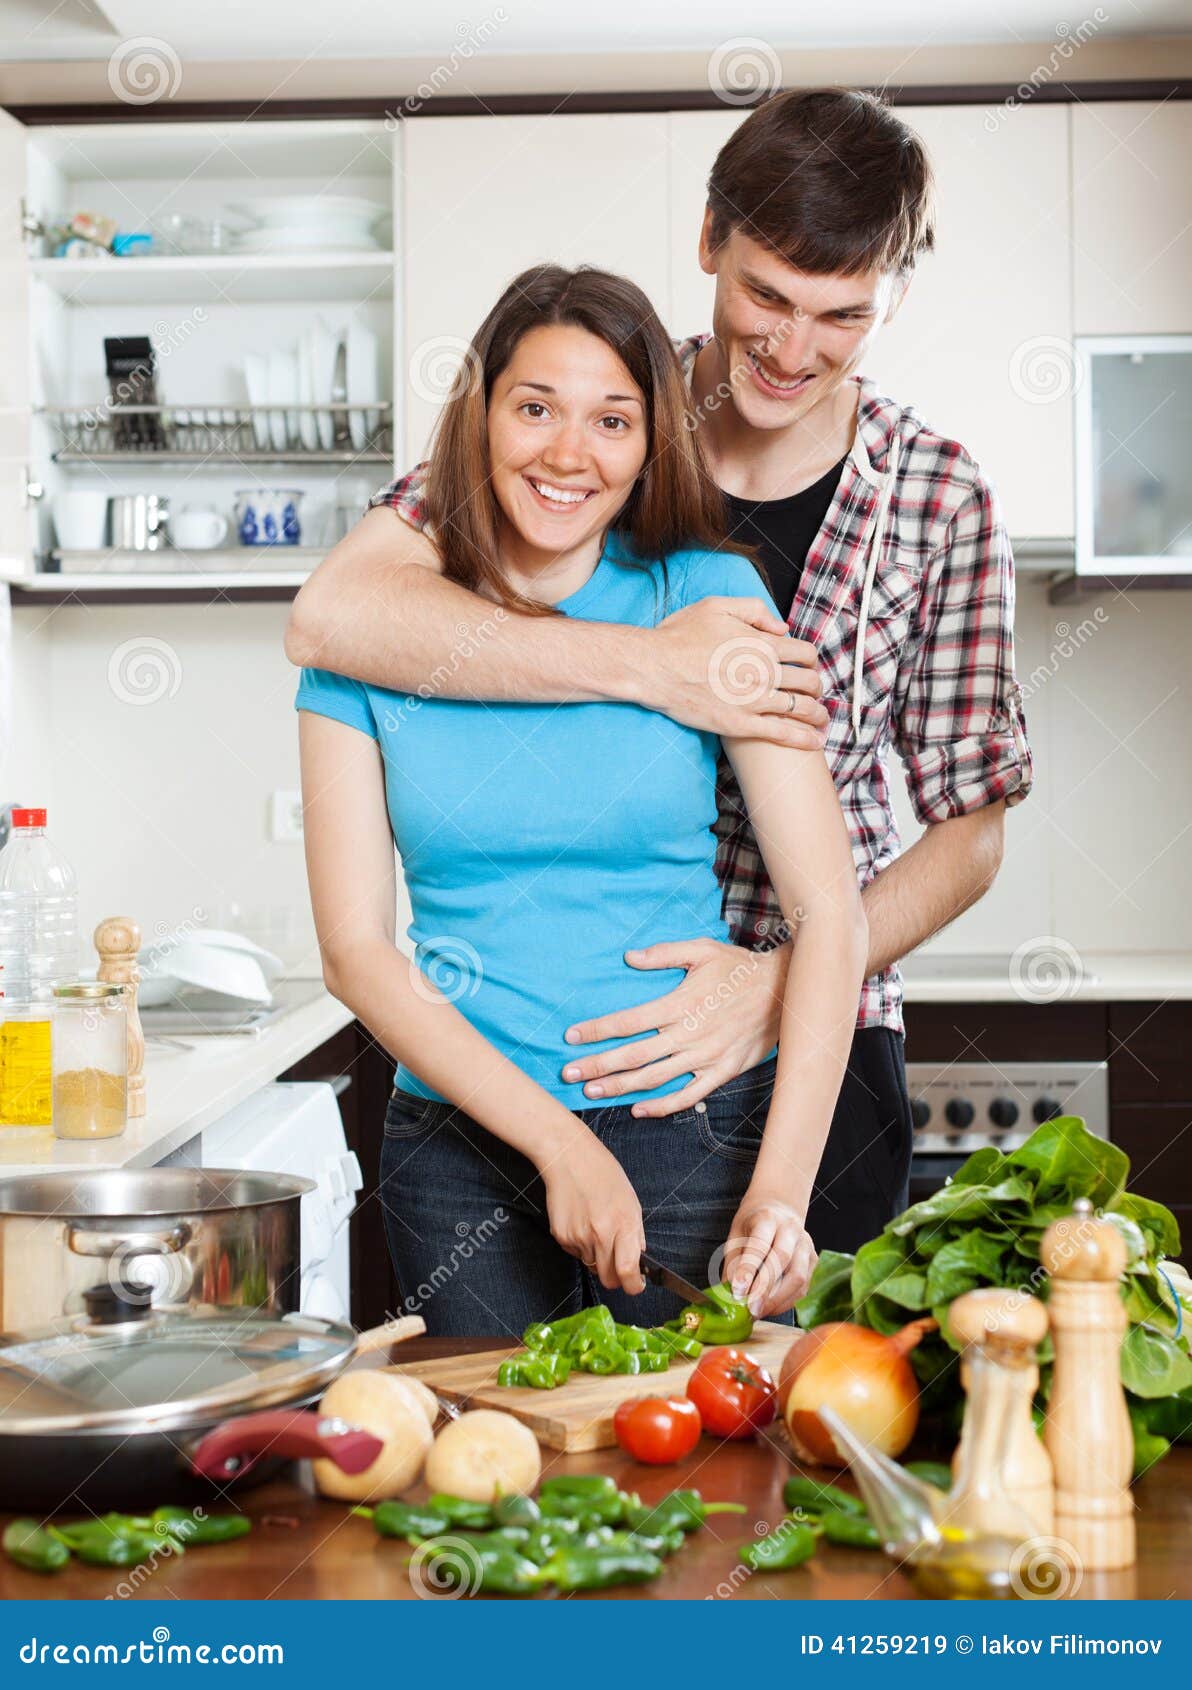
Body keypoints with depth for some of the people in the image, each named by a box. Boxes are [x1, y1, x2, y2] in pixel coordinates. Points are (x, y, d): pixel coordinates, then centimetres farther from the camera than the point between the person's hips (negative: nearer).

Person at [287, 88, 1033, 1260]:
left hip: (813, 1045, 1)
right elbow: (333, 613, -21)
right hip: (566, 1036, -1)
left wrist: (782, 983, -17)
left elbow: (967, 830, 0)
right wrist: (651, 666, -27)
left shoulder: (941, 502, -3)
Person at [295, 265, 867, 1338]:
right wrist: (561, 1143, -14)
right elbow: (355, 948, -5)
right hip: (461, 1145, 1)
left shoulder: (707, 600, -4)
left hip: (696, 1128, -1)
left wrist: (781, 1187, -20)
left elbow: (830, 908, -9)